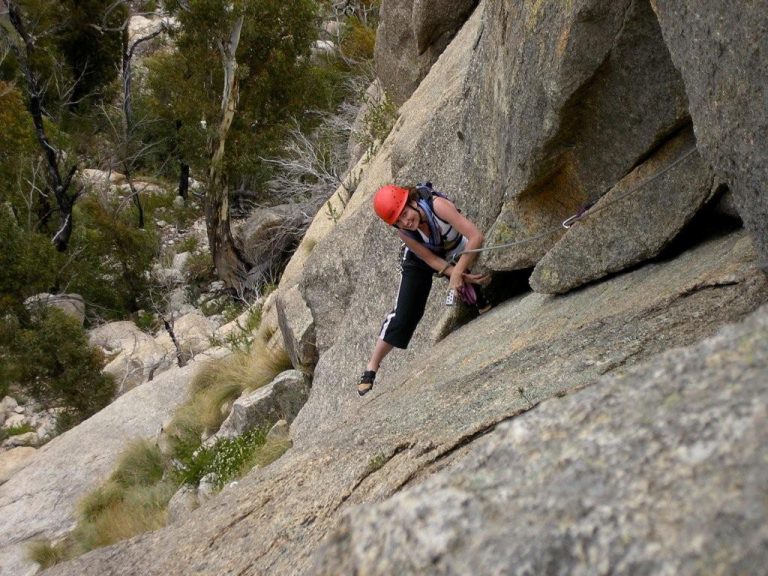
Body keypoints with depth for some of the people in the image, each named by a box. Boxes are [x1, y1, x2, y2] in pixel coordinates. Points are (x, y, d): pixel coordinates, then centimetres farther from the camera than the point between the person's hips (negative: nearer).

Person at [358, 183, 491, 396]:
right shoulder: (404, 233, -28)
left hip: (457, 254, 0)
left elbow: (476, 236, -41)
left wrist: (458, 272, -40)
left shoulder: (437, 205, -40)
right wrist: (462, 276, -30)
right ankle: (372, 368, -1)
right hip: (420, 259, 0)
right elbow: (431, 260, -20)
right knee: (404, 313, -9)